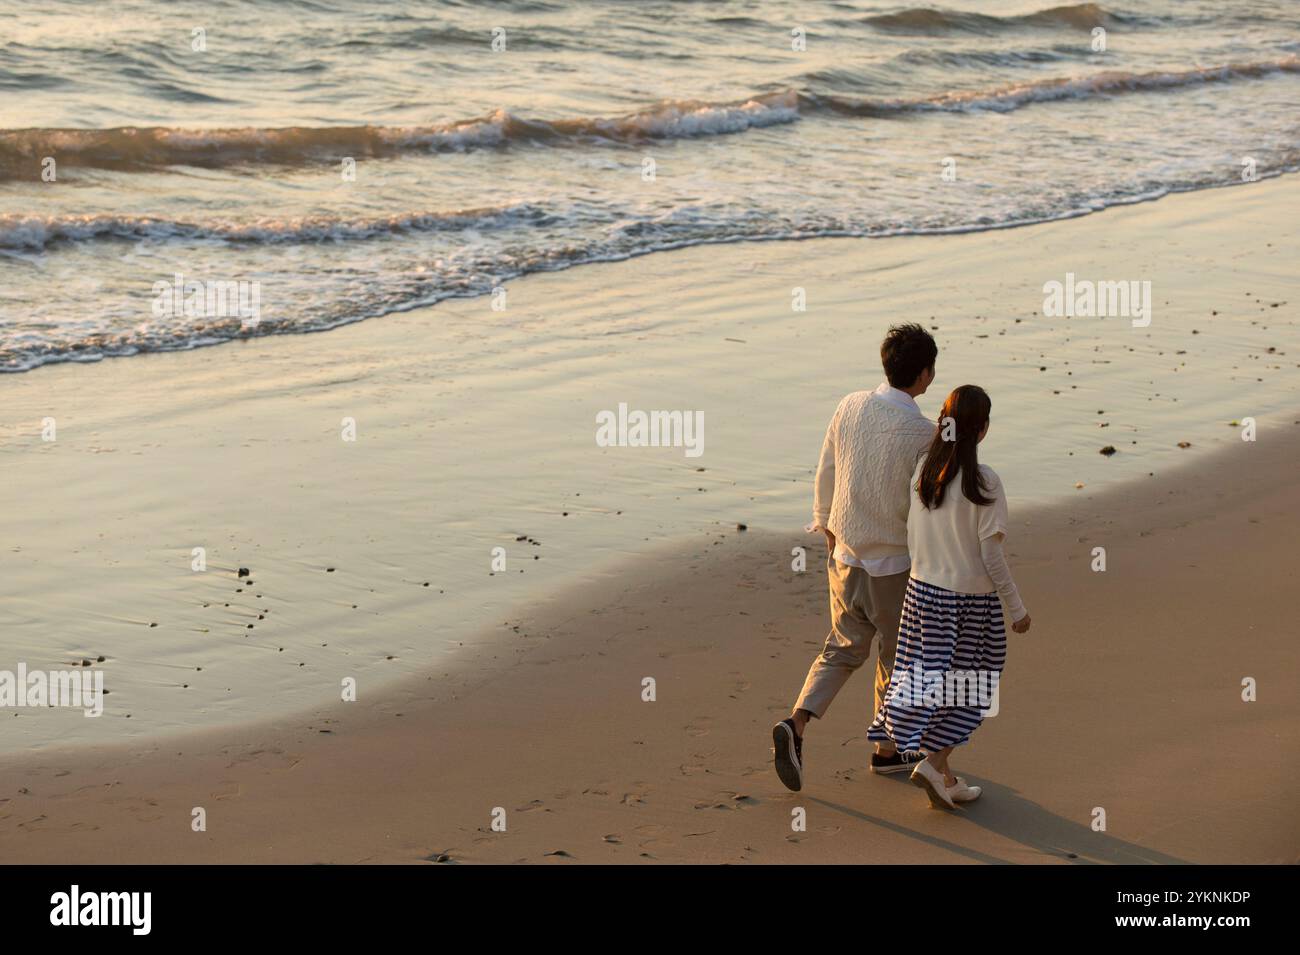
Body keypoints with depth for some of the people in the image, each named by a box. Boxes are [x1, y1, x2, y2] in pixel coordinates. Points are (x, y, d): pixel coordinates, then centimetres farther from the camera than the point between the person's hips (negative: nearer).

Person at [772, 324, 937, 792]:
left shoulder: (850, 407, -5)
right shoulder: (923, 433, -20)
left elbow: (825, 475, 4)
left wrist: (826, 527, 19)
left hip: (845, 554, 5)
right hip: (894, 563, -5)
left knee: (843, 648, 17)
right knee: (898, 657, 15)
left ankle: (795, 724, -2)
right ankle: (888, 750, 28)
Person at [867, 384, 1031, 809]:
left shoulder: (924, 471, -1)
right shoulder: (983, 482, -17)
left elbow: (912, 539, 6)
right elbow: (991, 555, -15)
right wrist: (1016, 608, -5)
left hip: (922, 589, 6)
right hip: (970, 599, -6)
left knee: (932, 680, 13)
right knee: (967, 687, 10)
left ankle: (943, 777, 20)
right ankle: (932, 763, 0)